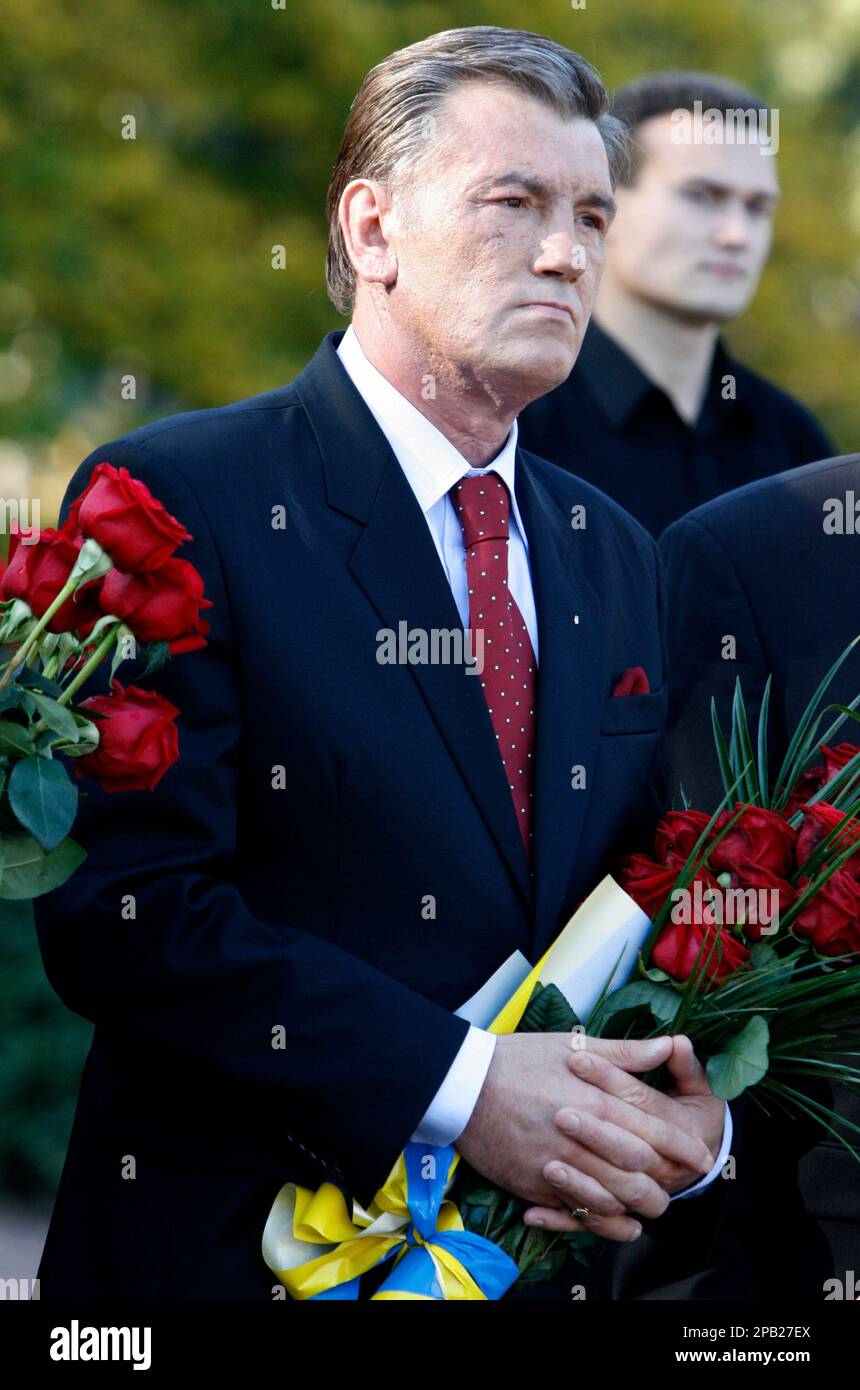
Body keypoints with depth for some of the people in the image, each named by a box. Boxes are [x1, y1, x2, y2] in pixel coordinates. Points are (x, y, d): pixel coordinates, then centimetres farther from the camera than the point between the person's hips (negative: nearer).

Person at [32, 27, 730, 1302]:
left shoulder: (615, 556, 10)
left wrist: (689, 1122, -8)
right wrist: (453, 1087, -24)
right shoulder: (174, 502, -11)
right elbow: (125, 909, -19)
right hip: (233, 1250, -5)